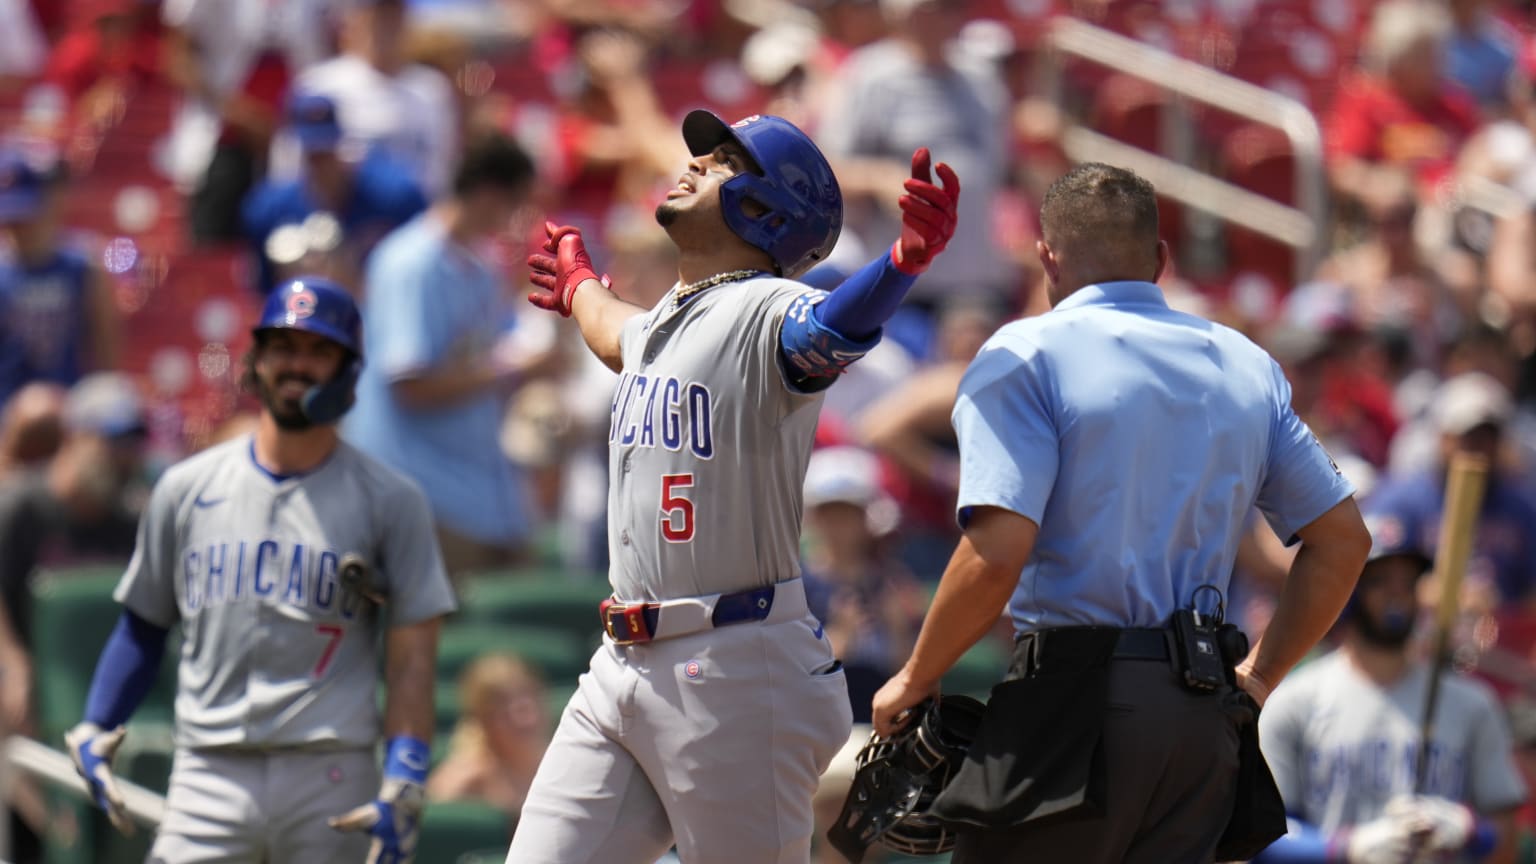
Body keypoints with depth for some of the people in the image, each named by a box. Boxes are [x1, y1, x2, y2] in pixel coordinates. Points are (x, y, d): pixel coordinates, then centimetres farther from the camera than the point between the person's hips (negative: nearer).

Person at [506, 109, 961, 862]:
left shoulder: (766, 314, -10)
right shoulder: (658, 324, 18)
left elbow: (833, 326, -34)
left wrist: (908, 257, -55)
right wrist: (579, 284, 66)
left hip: (734, 670, -8)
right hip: (623, 663, 9)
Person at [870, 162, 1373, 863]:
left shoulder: (1027, 355, -3)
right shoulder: (1246, 366, 15)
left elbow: (997, 554, -15)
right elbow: (1342, 539, 17)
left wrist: (915, 681, -2)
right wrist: (1258, 676, 23)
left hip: (1076, 700, -6)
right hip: (1206, 718, 6)